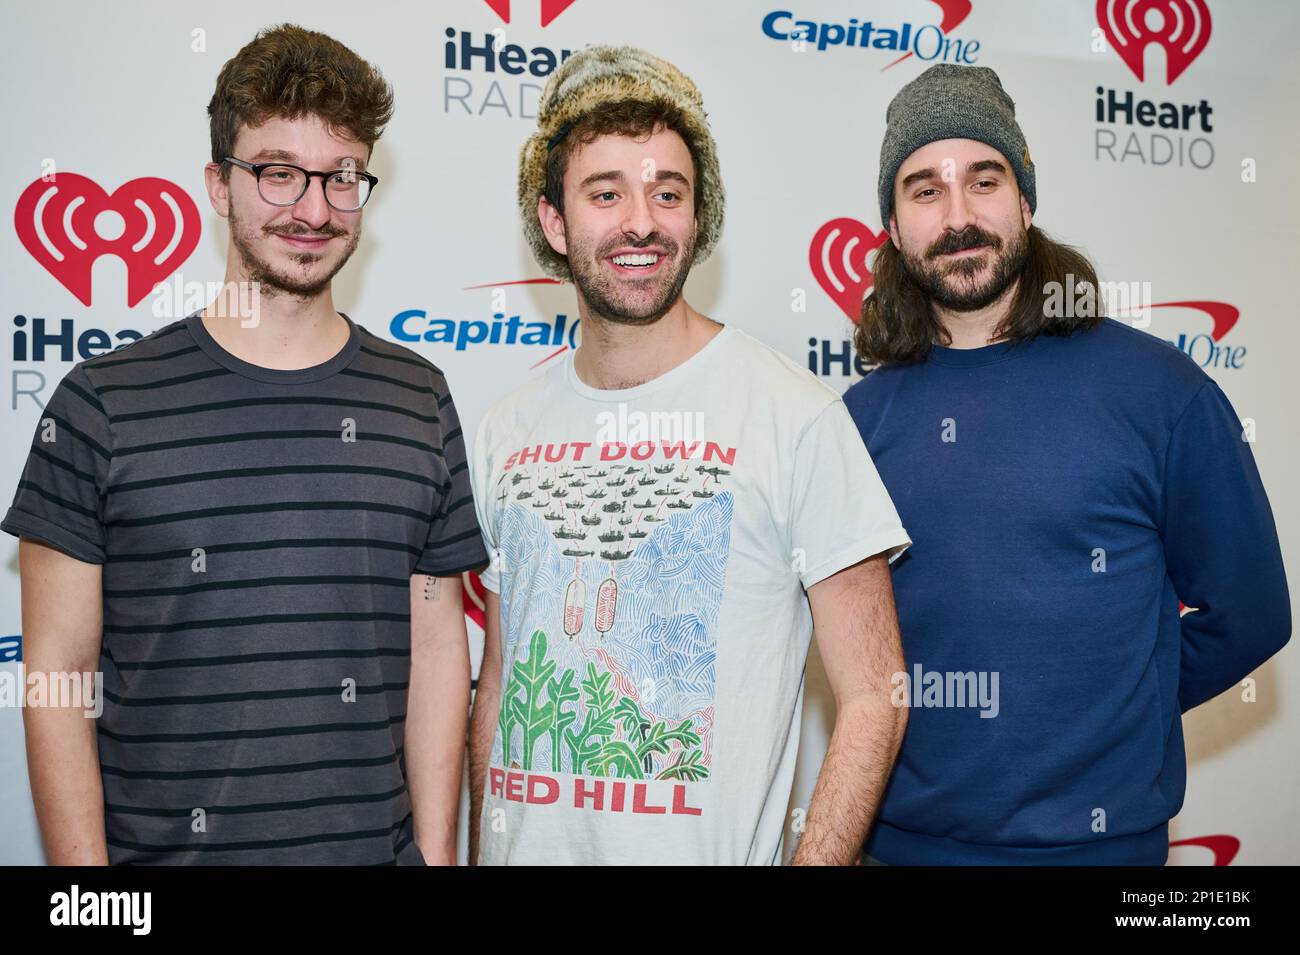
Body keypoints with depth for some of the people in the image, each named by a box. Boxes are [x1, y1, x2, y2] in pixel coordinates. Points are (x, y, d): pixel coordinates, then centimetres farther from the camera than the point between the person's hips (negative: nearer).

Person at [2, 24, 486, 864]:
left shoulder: (420, 400, 2)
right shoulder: (104, 403, -4)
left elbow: (437, 647, 3)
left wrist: (436, 853, -1)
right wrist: (83, 863, -10)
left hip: (374, 844, 2)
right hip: (157, 845, -1)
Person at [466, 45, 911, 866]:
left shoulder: (795, 414, -13)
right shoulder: (507, 431, 2)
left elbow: (873, 700, -12)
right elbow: (497, 684, 9)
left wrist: (815, 859, -20)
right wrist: (476, 851, 4)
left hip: (713, 851, -4)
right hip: (524, 846, 4)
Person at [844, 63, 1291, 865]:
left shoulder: (1159, 391, -10)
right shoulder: (864, 414, -2)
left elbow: (1247, 617, -3)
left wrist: (1104, 716, -2)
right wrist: (928, 725, 0)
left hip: (1091, 835, -3)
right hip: (901, 831, 3)